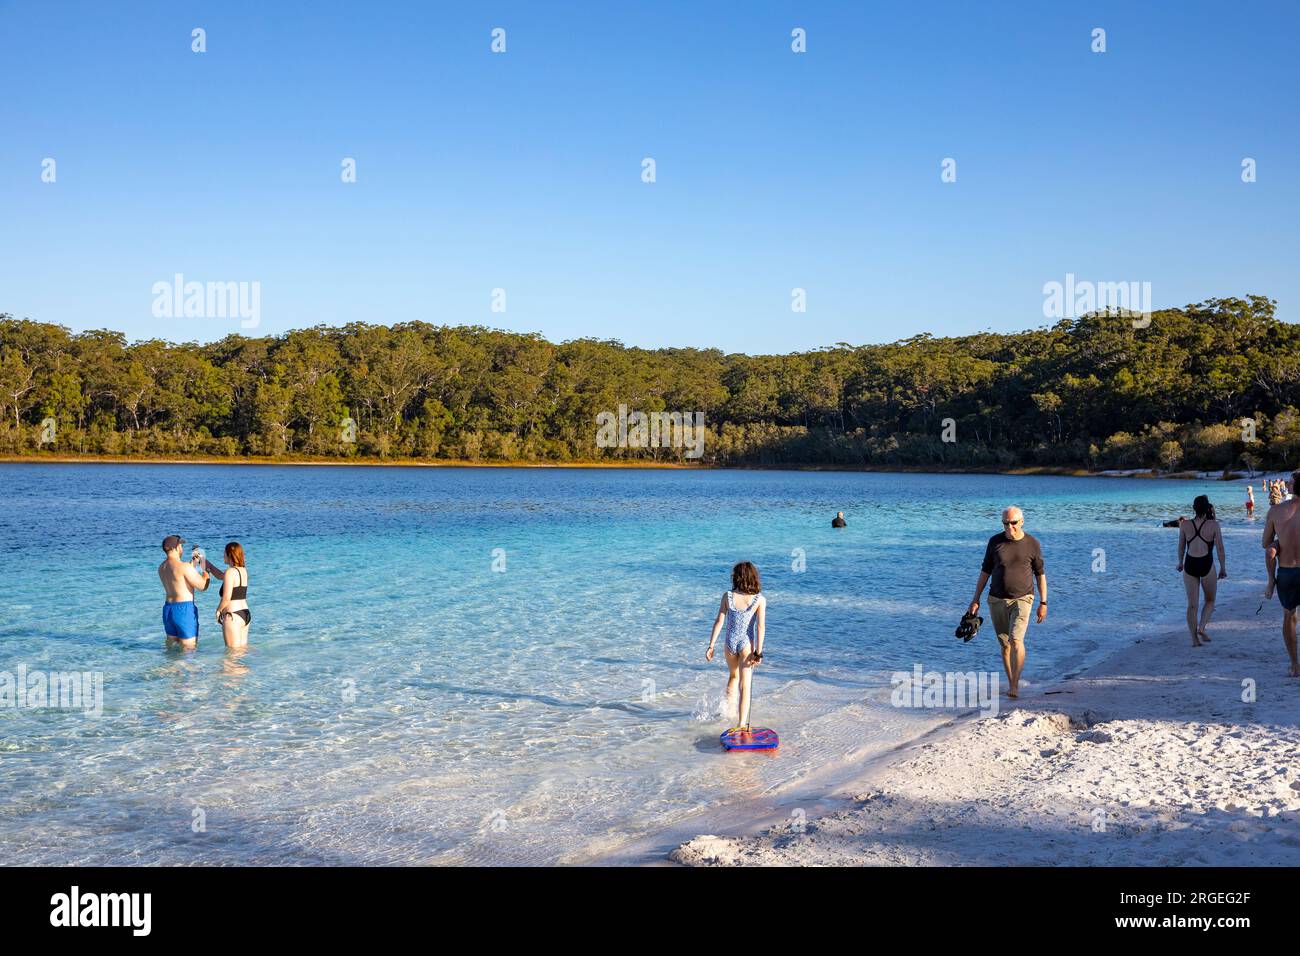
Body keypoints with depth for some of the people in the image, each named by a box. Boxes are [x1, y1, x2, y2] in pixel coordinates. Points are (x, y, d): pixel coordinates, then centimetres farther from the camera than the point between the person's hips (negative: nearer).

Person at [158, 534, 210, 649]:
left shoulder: (162, 567, 9)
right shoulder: (184, 566, -16)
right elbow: (203, 586, -12)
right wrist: (206, 574, 7)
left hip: (168, 609, 8)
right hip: (184, 609, -8)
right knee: (189, 648, -1)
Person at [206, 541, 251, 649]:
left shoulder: (230, 572, -16)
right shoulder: (243, 571, 10)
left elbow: (226, 598, -20)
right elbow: (220, 576, 26)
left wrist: (218, 610, -3)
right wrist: (206, 562, 28)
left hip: (233, 616, -9)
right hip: (245, 613, 9)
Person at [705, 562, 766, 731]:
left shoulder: (728, 596, -5)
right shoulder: (760, 599, -7)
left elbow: (719, 621, -5)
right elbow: (761, 626, -12)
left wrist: (711, 646, 0)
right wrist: (758, 652, -11)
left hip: (729, 642, 2)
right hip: (747, 643, -2)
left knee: (733, 676, 29)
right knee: (744, 686, 1)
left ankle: (729, 710, 36)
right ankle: (742, 724, -7)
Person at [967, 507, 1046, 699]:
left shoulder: (1032, 544, -5)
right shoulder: (995, 542, -1)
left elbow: (1040, 574, 4)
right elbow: (985, 571, 7)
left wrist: (1043, 603, 3)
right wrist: (975, 600, 5)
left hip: (1022, 599, -3)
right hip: (997, 600, 3)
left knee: (1016, 640, -19)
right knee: (1005, 644, 9)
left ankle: (1015, 686, -16)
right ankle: (1011, 683, 22)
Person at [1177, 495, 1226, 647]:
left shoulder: (1185, 524, -2)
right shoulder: (1213, 524, -7)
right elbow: (1220, 548, -5)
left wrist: (1180, 562, 24)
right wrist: (1223, 567, 6)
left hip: (1190, 565, 2)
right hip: (1207, 565, -2)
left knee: (1192, 604, 8)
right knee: (1210, 600, 18)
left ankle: (1194, 638, 5)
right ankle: (1201, 628, -2)